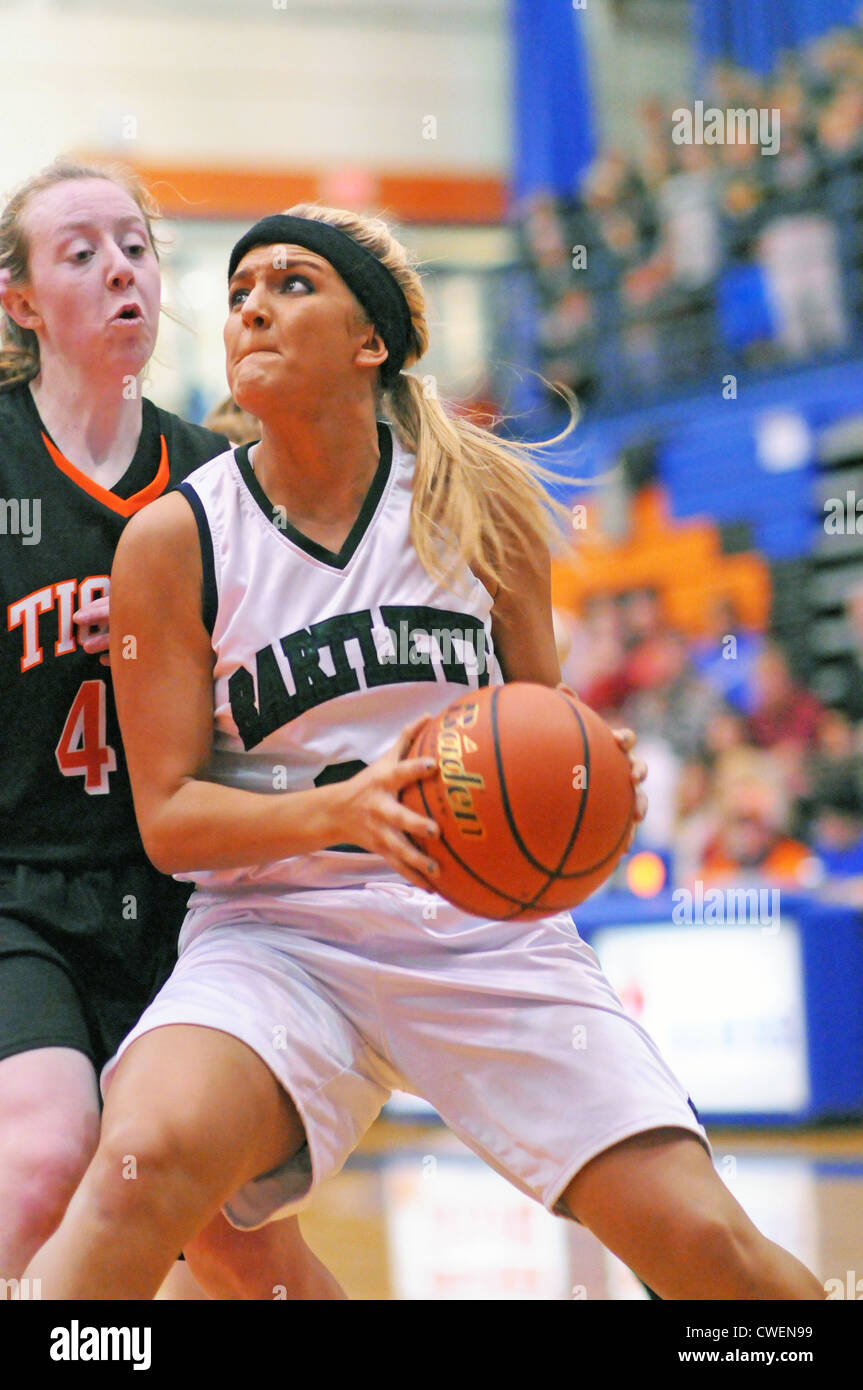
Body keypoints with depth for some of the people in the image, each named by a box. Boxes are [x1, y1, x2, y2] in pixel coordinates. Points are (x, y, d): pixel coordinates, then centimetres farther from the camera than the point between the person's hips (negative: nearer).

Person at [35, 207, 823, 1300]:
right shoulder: (175, 541, -2)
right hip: (277, 923, -2)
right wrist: (345, 809, -22)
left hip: (486, 920, 2)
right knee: (148, 1155, -34)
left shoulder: (479, 502, 4)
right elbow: (169, 817, -3)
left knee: (702, 1244, -10)